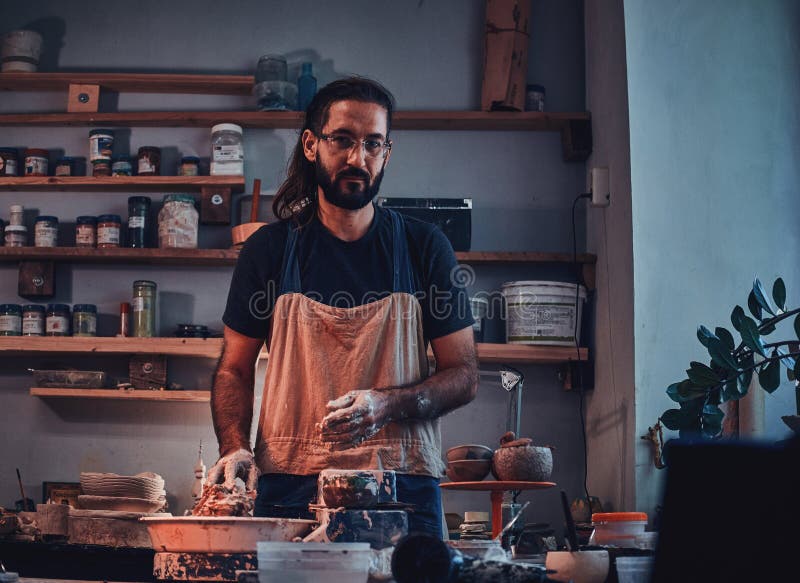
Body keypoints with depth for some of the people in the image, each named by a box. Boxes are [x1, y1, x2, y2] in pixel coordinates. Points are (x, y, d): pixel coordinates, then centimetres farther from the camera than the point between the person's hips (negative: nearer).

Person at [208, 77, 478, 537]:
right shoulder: (269, 250, 6)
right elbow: (234, 369, 11)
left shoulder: (424, 248, 5)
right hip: (290, 489, 0)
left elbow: (465, 375, 4)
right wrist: (236, 449, -8)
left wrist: (385, 405, -14)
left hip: (402, 486, 0)